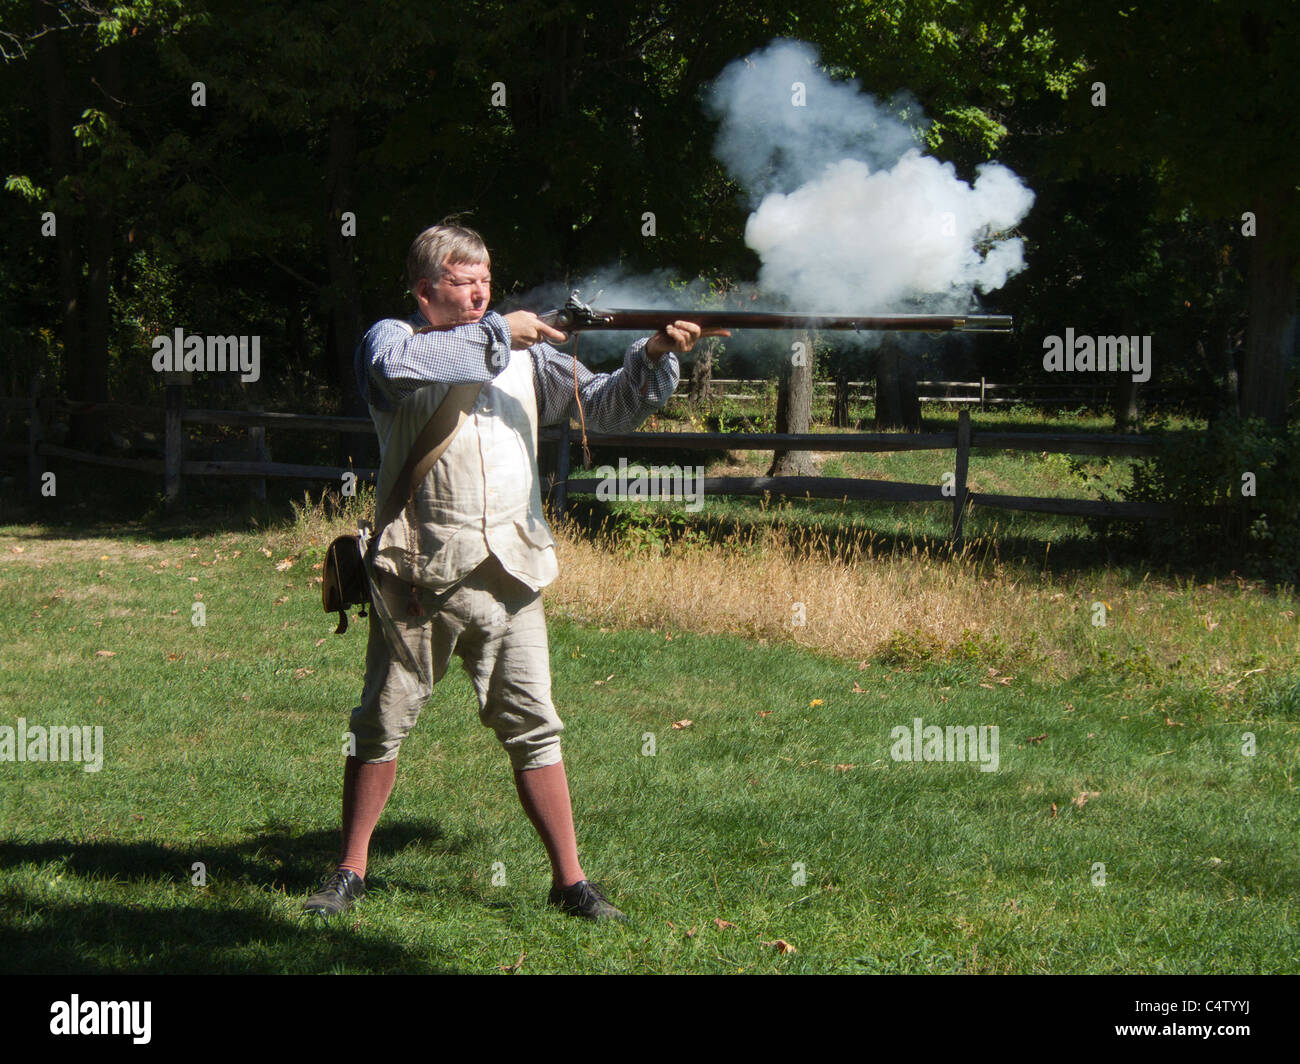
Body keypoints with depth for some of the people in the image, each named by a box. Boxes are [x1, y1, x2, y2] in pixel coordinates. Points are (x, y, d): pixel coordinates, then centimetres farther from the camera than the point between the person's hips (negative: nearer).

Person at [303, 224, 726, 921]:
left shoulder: (525, 355, 14)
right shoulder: (392, 339, 2)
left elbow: (608, 407, 10)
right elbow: (395, 365, -23)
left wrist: (655, 355, -8)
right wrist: (496, 335, -18)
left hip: (508, 575, 3)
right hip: (418, 575, -2)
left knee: (533, 727, 2)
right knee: (382, 725, 7)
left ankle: (569, 882, 7)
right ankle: (349, 872, 19)